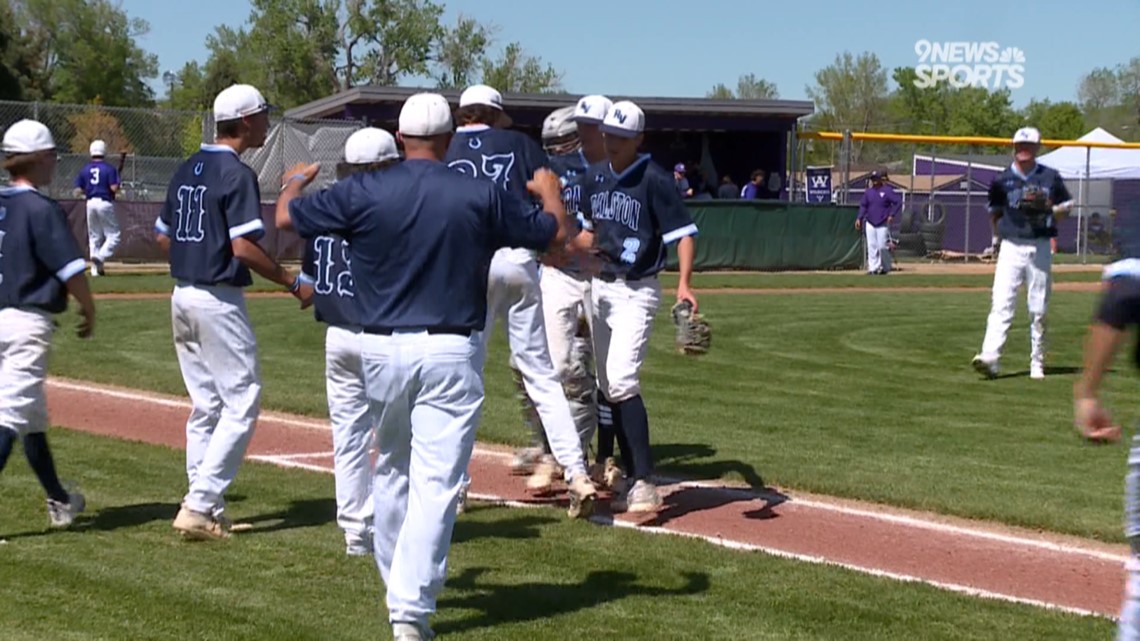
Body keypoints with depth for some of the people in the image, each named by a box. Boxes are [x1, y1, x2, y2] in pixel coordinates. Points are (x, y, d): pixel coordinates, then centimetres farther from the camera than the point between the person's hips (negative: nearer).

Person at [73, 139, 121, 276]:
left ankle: (95, 267, 10)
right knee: (113, 235, 1)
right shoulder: (109, 168, -5)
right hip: (105, 203, -5)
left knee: (94, 236, 13)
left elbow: (78, 191, 4)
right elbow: (114, 188, -14)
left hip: (90, 203, 5)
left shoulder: (84, 170, 7)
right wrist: (117, 190, 8)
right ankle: (100, 257, -21)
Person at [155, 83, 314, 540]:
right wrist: (294, 284, -14)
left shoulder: (188, 169, 12)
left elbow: (163, 236, 15)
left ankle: (205, 509, 15)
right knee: (241, 403, -4)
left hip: (182, 294, 9)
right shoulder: (237, 173, -14)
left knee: (205, 406, 13)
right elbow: (243, 248, -21)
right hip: (219, 300, -9)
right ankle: (199, 506, -9)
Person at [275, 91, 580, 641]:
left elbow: (286, 217, 9)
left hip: (380, 348, 2)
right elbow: (556, 233, 8)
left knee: (391, 469, 21)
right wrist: (550, 191, 30)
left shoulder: (362, 192, -4)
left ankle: (397, 587, 34)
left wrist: (296, 181, 32)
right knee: (437, 481, -4)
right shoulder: (481, 197, -5)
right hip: (452, 351, -2)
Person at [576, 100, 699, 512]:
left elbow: (683, 233, -15)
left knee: (622, 381, -20)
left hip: (636, 292, -7)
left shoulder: (654, 181, -11)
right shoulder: (595, 177, 10)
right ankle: (631, 476, 16)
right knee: (606, 387, 8)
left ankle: (645, 482, -21)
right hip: (600, 288, 8)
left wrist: (684, 284, -28)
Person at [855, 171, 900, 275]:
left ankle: (885, 267, 7)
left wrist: (891, 215, -16)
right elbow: (863, 206, 15)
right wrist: (859, 218, 4)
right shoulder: (868, 192, 9)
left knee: (882, 246, -8)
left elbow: (898, 202, -8)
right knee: (871, 247, 1)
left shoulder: (887, 191, -5)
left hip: (883, 224, -4)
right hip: (870, 224, 5)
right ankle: (873, 267, 4)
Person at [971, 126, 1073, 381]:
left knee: (1038, 309, 5)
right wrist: (999, 229, 4)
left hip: (1040, 248, 1)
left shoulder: (1050, 177, 5)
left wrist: (1049, 209, -9)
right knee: (1001, 304, -12)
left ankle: (1037, 363, 15)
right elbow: (995, 211, 18)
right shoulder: (1002, 179, 5)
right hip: (1011, 247, 0)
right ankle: (989, 358, -22)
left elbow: (1067, 205, 10)